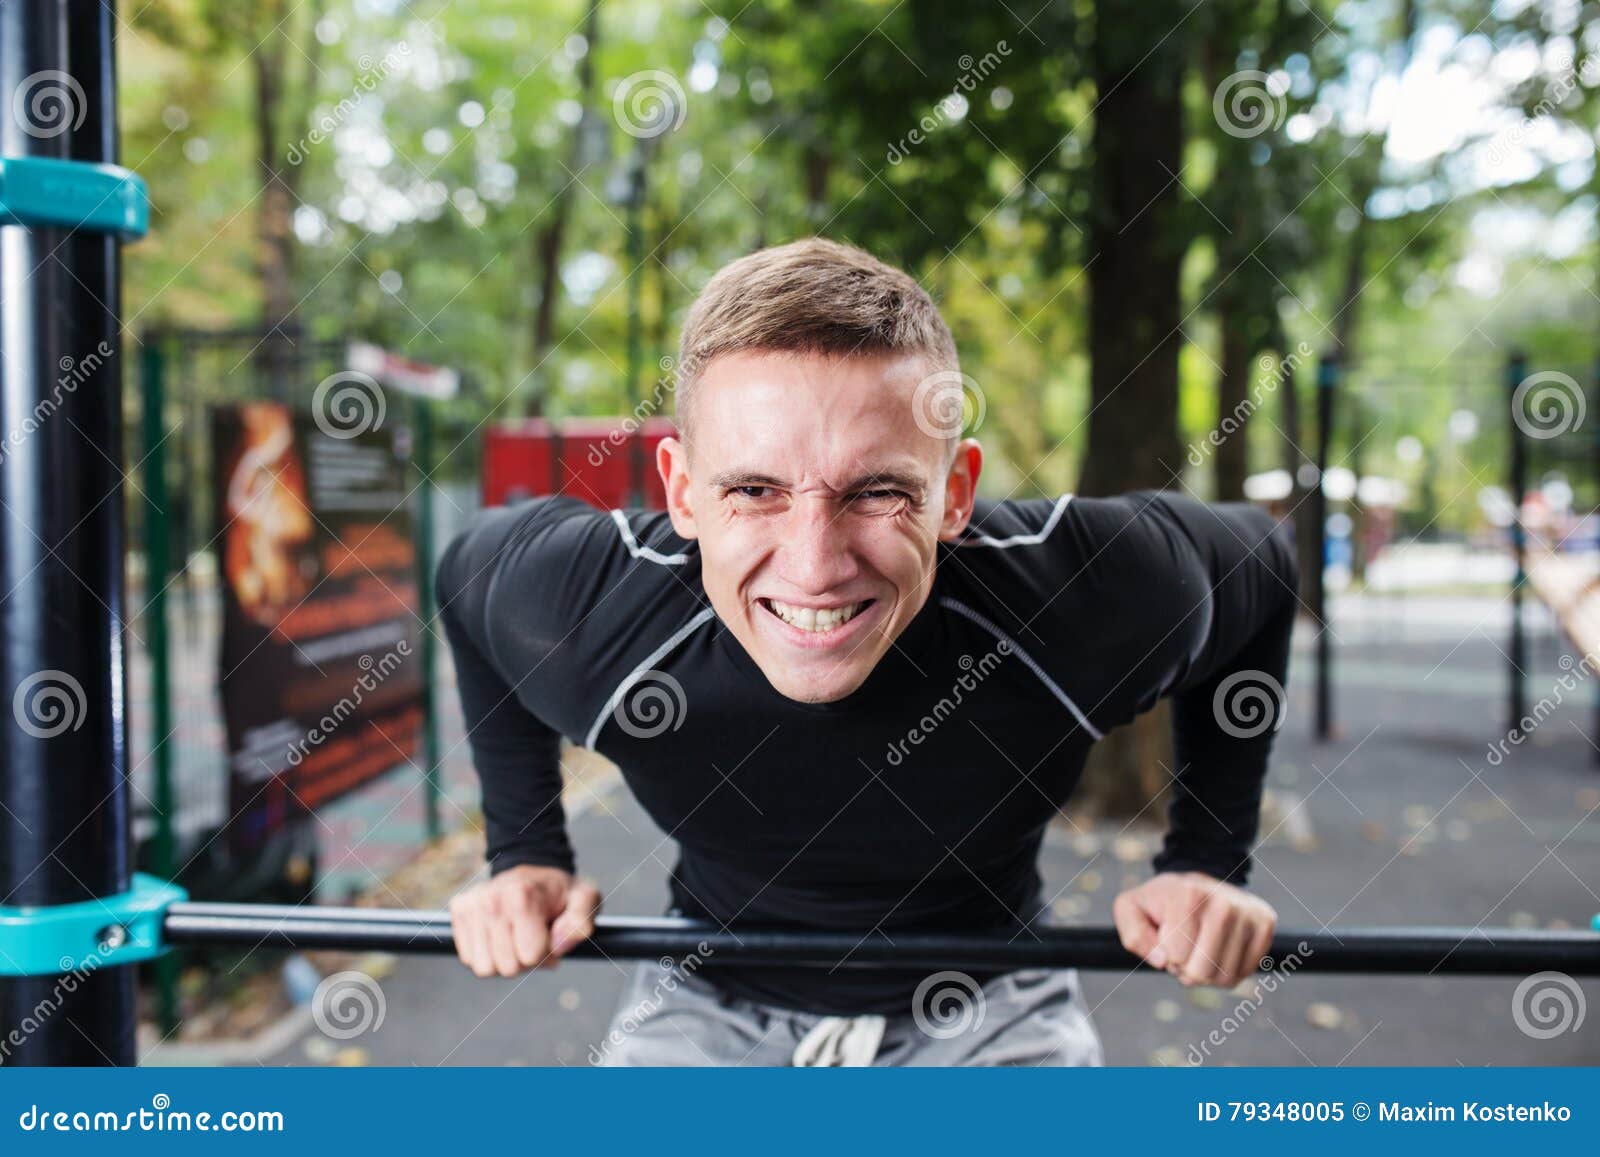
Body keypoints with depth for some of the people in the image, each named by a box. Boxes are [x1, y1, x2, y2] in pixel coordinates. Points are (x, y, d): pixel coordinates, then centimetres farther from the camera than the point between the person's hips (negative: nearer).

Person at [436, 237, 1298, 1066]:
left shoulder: (1095, 597, -31)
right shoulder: (581, 608, -29)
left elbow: (1260, 568, -8)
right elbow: (471, 567, -4)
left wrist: (1208, 864, -7)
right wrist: (523, 853, -5)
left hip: (986, 1015, 0)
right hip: (712, 1004, 1)